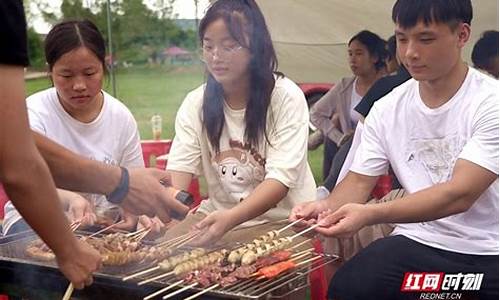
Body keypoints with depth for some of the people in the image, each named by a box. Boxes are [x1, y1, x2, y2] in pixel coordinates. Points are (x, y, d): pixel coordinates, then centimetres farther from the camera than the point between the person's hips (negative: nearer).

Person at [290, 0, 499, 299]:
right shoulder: (387, 109, 4)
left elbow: (460, 194, -20)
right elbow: (359, 181, 7)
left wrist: (371, 214, -33)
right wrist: (329, 206, -17)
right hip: (419, 242, 3)